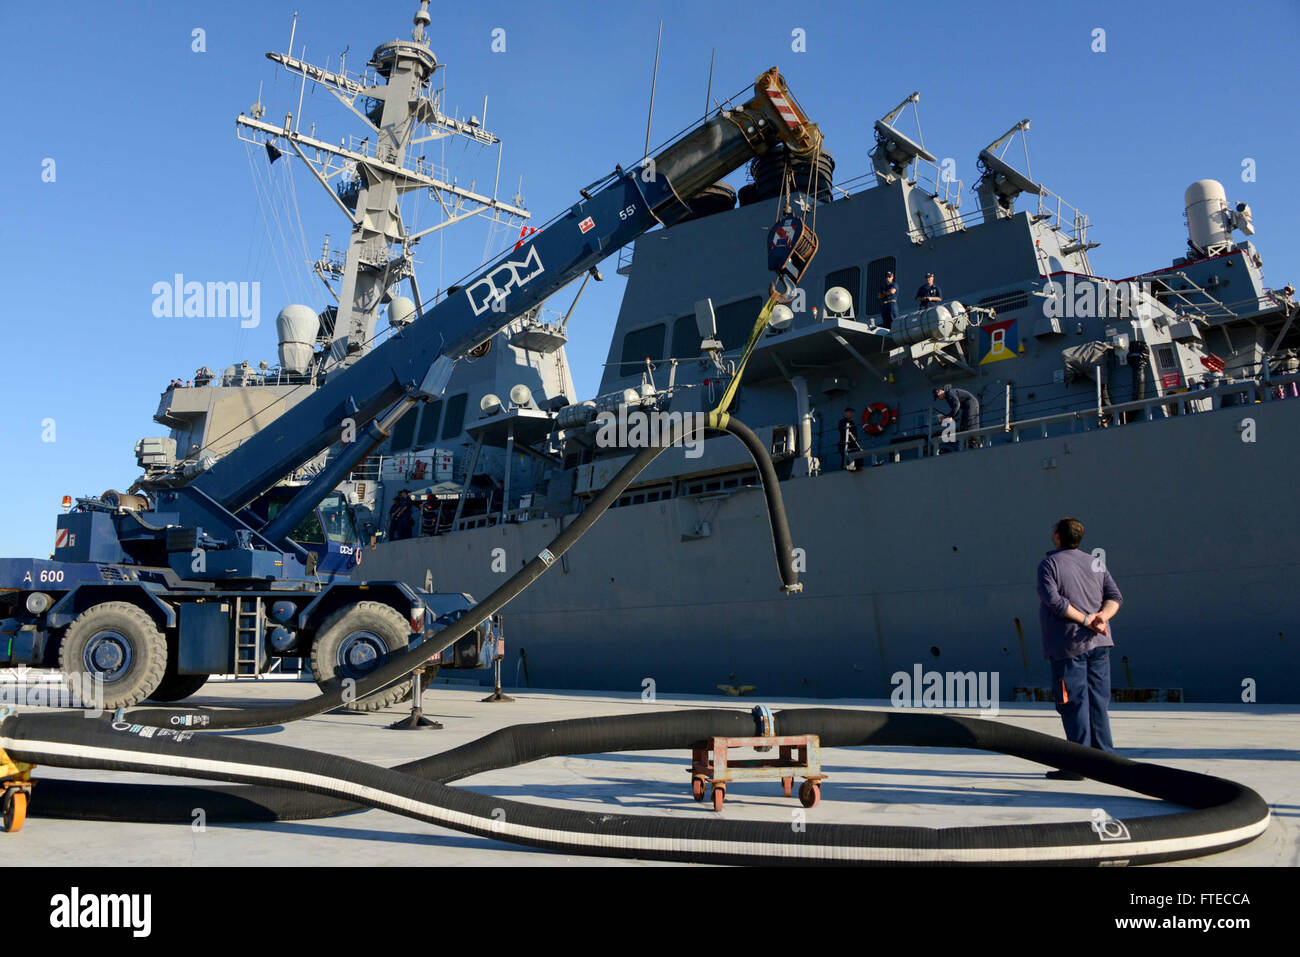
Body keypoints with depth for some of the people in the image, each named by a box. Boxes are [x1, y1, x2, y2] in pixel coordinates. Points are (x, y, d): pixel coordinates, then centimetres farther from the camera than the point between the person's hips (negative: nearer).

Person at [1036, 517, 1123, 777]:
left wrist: (1086, 620, -13)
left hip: (1068, 645, -6)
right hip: (1099, 643, 6)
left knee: (1073, 704, -3)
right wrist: (1101, 616, -8)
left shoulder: (1049, 563, -4)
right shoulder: (1096, 563, 14)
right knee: (1098, 702, 12)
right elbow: (1115, 596, 6)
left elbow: (1054, 600, -16)